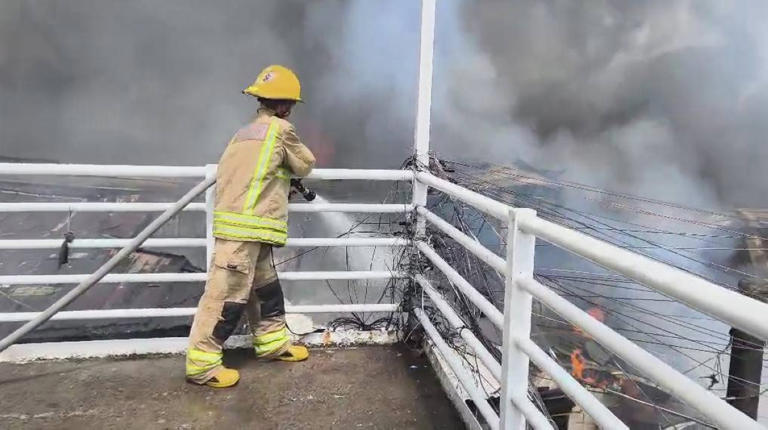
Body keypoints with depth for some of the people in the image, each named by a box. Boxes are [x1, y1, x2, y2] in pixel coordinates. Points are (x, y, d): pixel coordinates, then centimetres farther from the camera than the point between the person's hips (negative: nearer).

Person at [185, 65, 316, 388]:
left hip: (244, 227, 9)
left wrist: (283, 184, 23)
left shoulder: (247, 131, 18)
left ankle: (272, 342, 33)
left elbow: (252, 175, 16)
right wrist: (299, 157, 29)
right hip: (243, 229, -9)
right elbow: (304, 165, 7)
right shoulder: (280, 130, -6)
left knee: (265, 286, 19)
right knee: (228, 294, -4)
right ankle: (201, 364, 3)